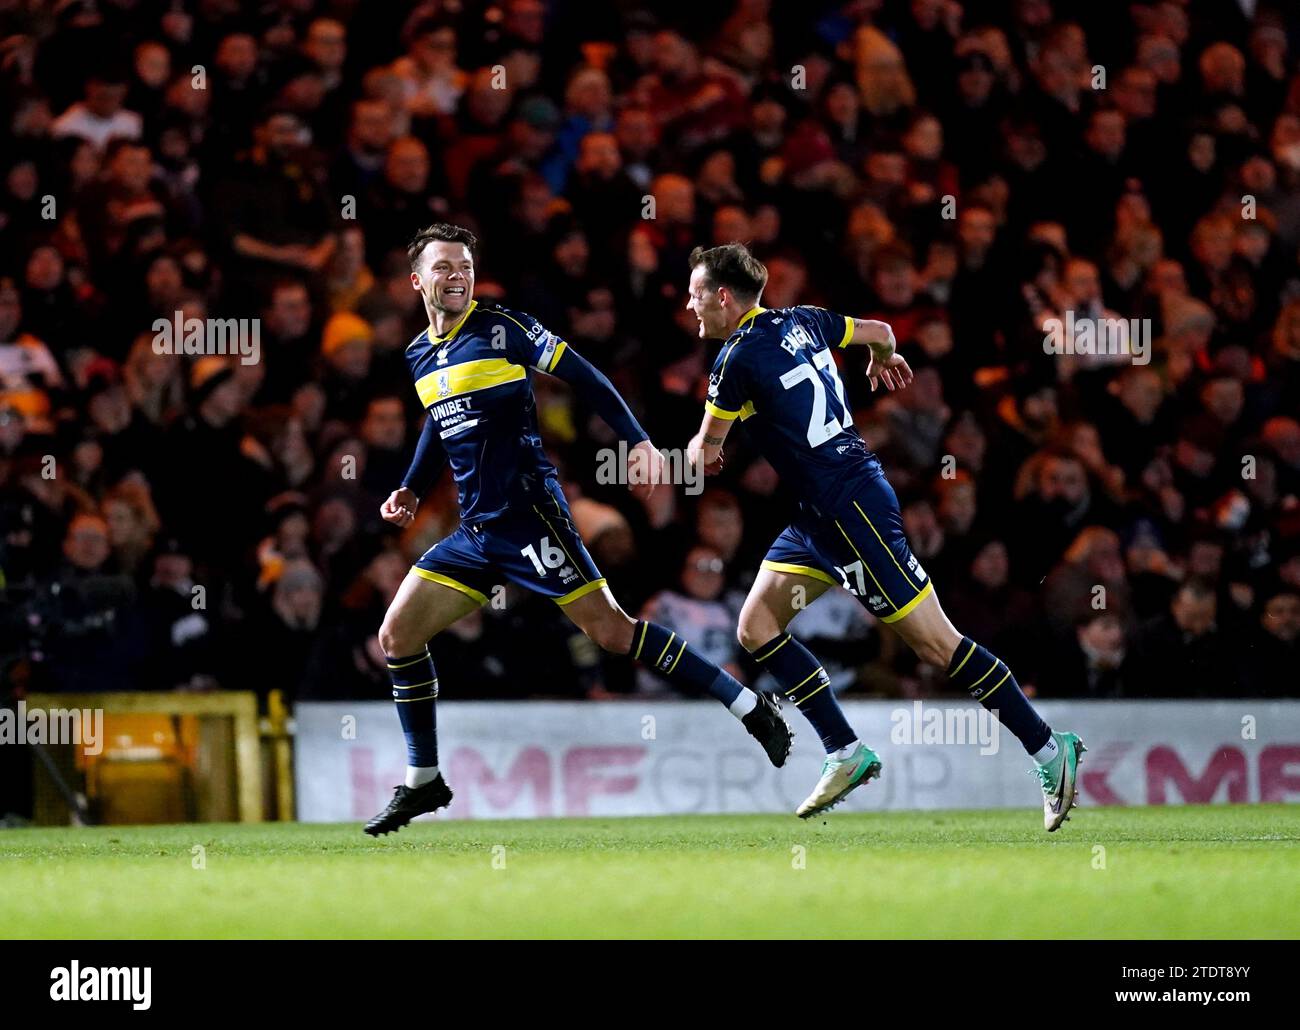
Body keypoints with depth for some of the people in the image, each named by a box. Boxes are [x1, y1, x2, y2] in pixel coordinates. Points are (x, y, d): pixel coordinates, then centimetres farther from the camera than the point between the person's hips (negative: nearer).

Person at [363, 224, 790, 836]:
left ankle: (751, 709, -5)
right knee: (396, 635, 1)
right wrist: (412, 490, 17)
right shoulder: (419, 356, 12)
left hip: (528, 517, -7)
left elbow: (583, 378, -9)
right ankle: (422, 781, 13)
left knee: (610, 631, -12)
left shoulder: (503, 328, -8)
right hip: (474, 531, 7)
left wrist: (639, 441, -18)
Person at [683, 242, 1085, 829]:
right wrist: (884, 361, 49)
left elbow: (705, 453, 0)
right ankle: (845, 754, 6)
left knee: (936, 644, -6)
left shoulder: (739, 360, -15)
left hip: (851, 510, -10)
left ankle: (1048, 748, -1)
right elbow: (879, 331, 25)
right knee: (756, 627, 7)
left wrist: (701, 451, 25)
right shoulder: (800, 322, 8)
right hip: (820, 516, 10)